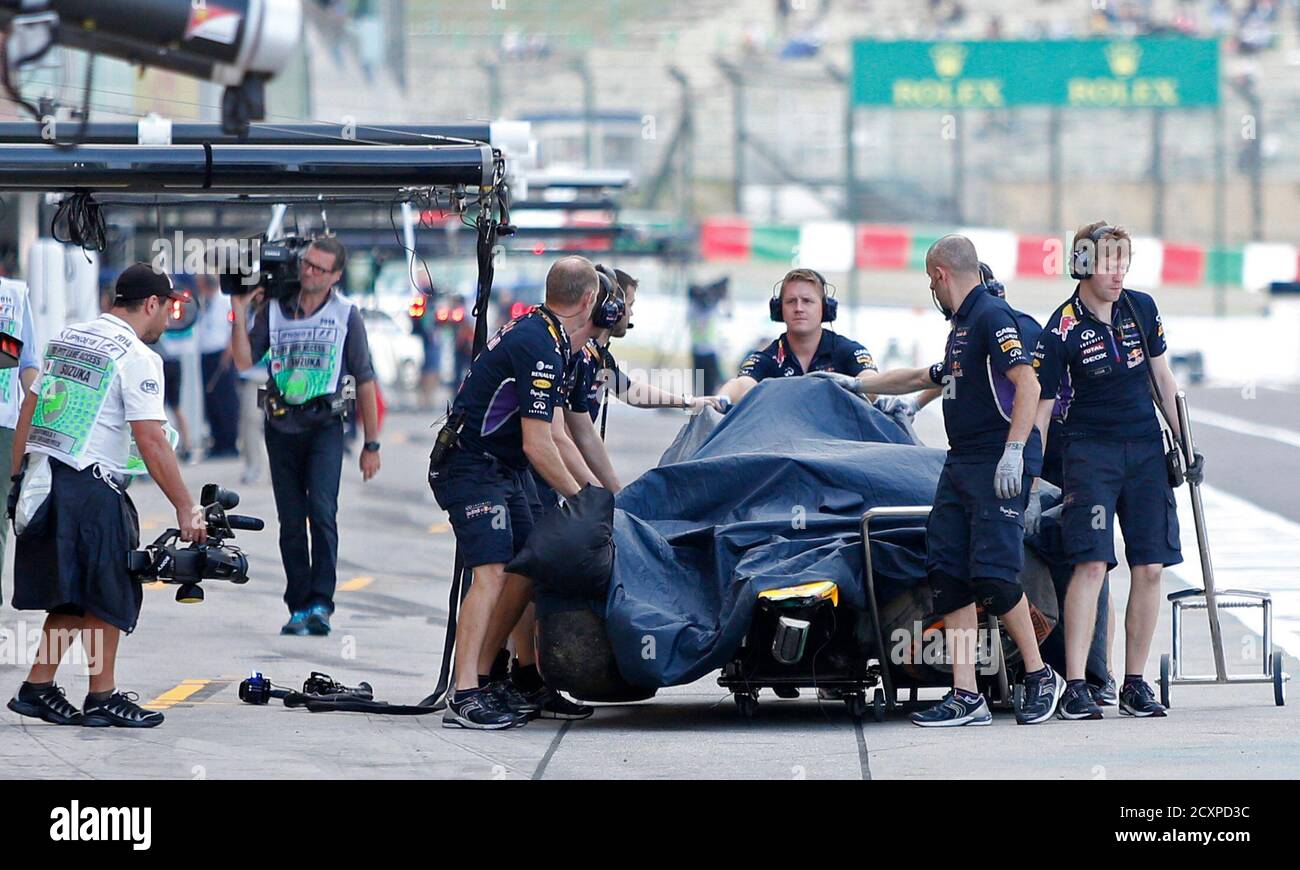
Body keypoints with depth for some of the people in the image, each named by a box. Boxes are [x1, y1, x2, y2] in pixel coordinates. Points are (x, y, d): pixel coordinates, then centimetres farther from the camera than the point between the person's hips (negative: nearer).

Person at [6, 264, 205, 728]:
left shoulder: (66, 339, 13)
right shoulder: (136, 357, -10)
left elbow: (28, 409, 16)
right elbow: (151, 441, -15)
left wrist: (18, 477, 21)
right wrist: (186, 509, -13)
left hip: (40, 477, 8)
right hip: (91, 489, -8)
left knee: (70, 594, 15)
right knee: (108, 593, 4)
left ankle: (37, 687, 15)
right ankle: (102, 697, 8)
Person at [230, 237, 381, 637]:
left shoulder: (346, 315, 1)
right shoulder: (274, 309, 5)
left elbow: (364, 379, 5)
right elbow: (244, 360, -1)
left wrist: (371, 443, 4)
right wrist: (240, 312, -10)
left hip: (324, 425, -2)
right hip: (281, 425, 2)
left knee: (322, 510, -19)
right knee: (291, 522, 4)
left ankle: (320, 602, -19)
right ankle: (299, 607, 9)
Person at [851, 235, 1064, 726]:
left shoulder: (992, 316, -9)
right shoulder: (962, 326, 21)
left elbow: (1028, 384, -20)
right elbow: (928, 379, 38)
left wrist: (1014, 452, -28)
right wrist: (856, 384, 46)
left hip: (999, 467, -10)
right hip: (961, 465, 10)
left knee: (992, 576, -14)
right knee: (948, 575, 1)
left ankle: (1040, 677, 3)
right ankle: (966, 698, 0)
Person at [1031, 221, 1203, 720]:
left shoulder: (1141, 309, 5)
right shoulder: (1062, 331, -10)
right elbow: (1040, 405, -8)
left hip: (1145, 447, 5)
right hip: (1090, 449, -5)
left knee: (1149, 567, 1)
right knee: (1092, 563, -15)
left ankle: (1134, 684, 8)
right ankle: (1076, 687, -15)